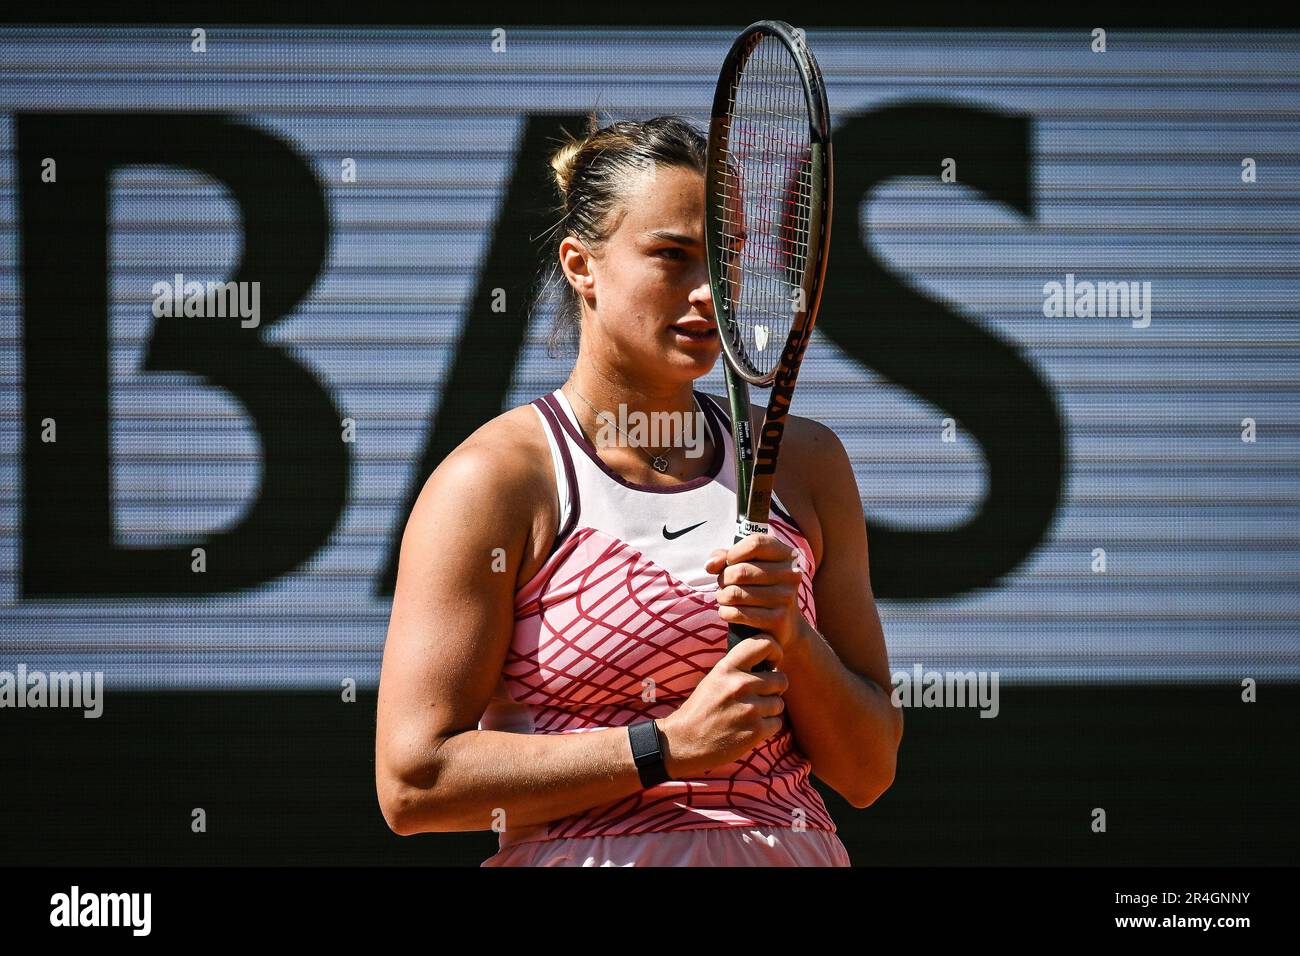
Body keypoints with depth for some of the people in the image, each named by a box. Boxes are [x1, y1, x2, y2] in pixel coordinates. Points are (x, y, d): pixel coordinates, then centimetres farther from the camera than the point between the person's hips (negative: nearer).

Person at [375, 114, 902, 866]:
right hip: (582, 856, -3)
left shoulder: (803, 461, 6)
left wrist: (792, 638, -12)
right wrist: (669, 744, -17)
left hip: (793, 853, 4)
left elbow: (868, 773, 6)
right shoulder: (494, 479, -7)